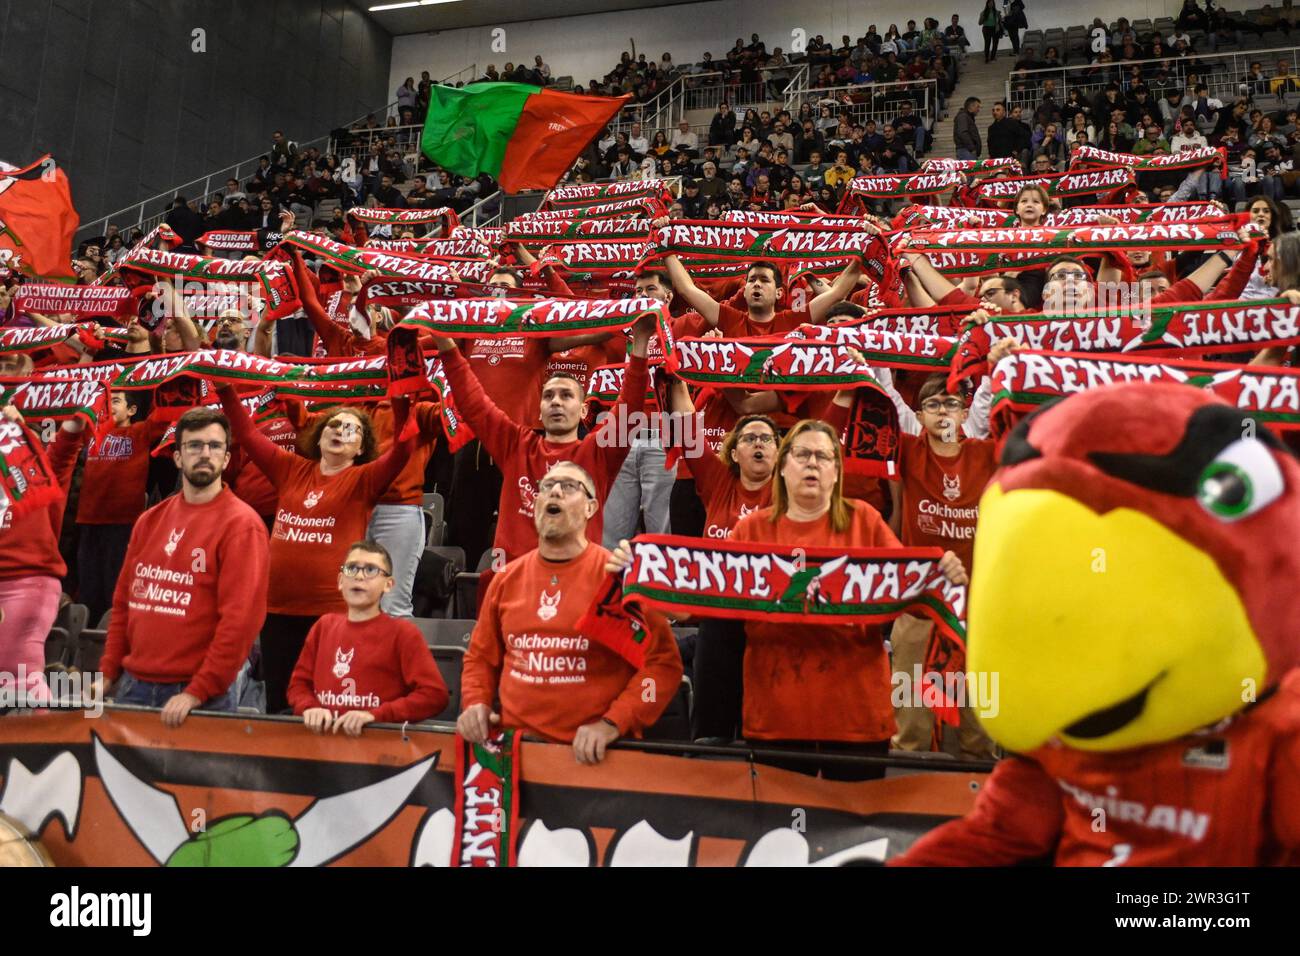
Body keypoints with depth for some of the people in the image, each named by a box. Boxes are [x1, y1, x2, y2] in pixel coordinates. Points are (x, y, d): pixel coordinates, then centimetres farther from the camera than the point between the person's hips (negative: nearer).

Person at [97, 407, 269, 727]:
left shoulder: (241, 524, -10)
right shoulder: (150, 520, 11)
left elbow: (241, 617, -17)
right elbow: (124, 600, 16)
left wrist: (197, 692, -19)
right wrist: (108, 672, 8)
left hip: (201, 695, -6)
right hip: (132, 685, 6)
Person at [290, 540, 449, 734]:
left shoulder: (403, 633, -1)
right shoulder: (324, 625, 16)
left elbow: (435, 694, -10)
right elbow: (298, 682, 18)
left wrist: (374, 715, -17)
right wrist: (310, 708, -4)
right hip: (323, 735, 3)